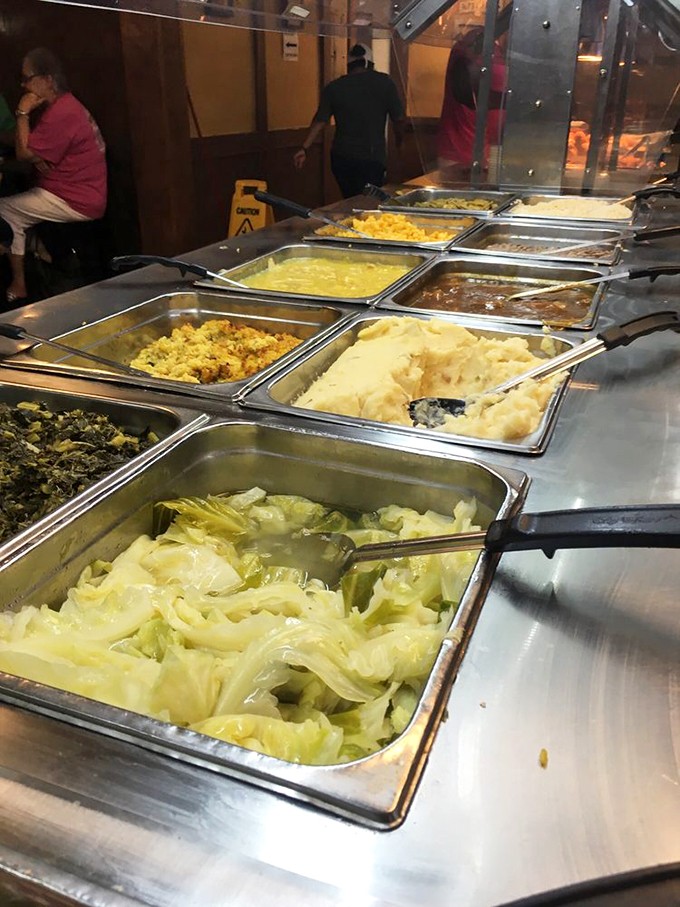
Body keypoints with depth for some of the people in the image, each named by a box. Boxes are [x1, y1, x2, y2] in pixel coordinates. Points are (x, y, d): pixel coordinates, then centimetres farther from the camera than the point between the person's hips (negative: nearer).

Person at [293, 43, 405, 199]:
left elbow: (319, 121, 3)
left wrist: (304, 148, 7)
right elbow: (398, 119, 1)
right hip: (373, 159, -3)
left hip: (341, 158, 3)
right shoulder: (384, 82, 0)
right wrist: (399, 143, 18)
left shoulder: (333, 87, 5)